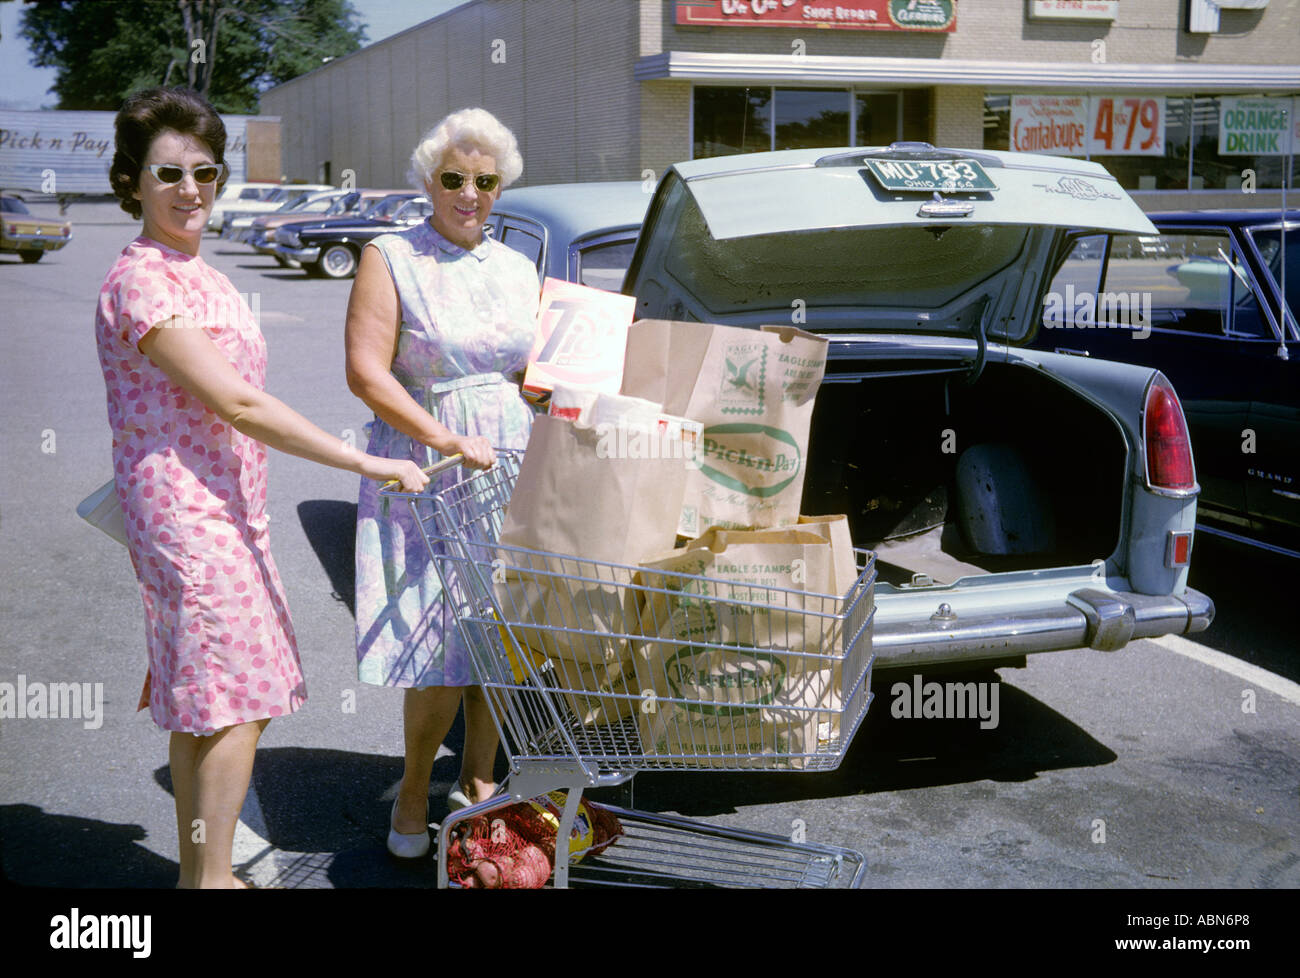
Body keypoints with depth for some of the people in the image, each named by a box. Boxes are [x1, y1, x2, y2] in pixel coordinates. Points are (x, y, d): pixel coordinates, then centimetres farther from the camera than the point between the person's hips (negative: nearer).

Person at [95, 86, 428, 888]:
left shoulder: (196, 274, 15)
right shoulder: (142, 282, -15)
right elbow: (239, 406, -21)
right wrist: (366, 462, -21)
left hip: (223, 506, 9)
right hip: (187, 510, -9)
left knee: (202, 710, 13)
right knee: (233, 702, -7)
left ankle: (198, 871, 23)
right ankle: (211, 875, 3)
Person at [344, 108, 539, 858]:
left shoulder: (518, 269, 15)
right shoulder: (391, 259, -1)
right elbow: (366, 373, -11)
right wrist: (449, 441, -20)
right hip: (425, 477, -5)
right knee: (443, 641, -9)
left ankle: (478, 781, 24)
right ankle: (415, 790, 12)